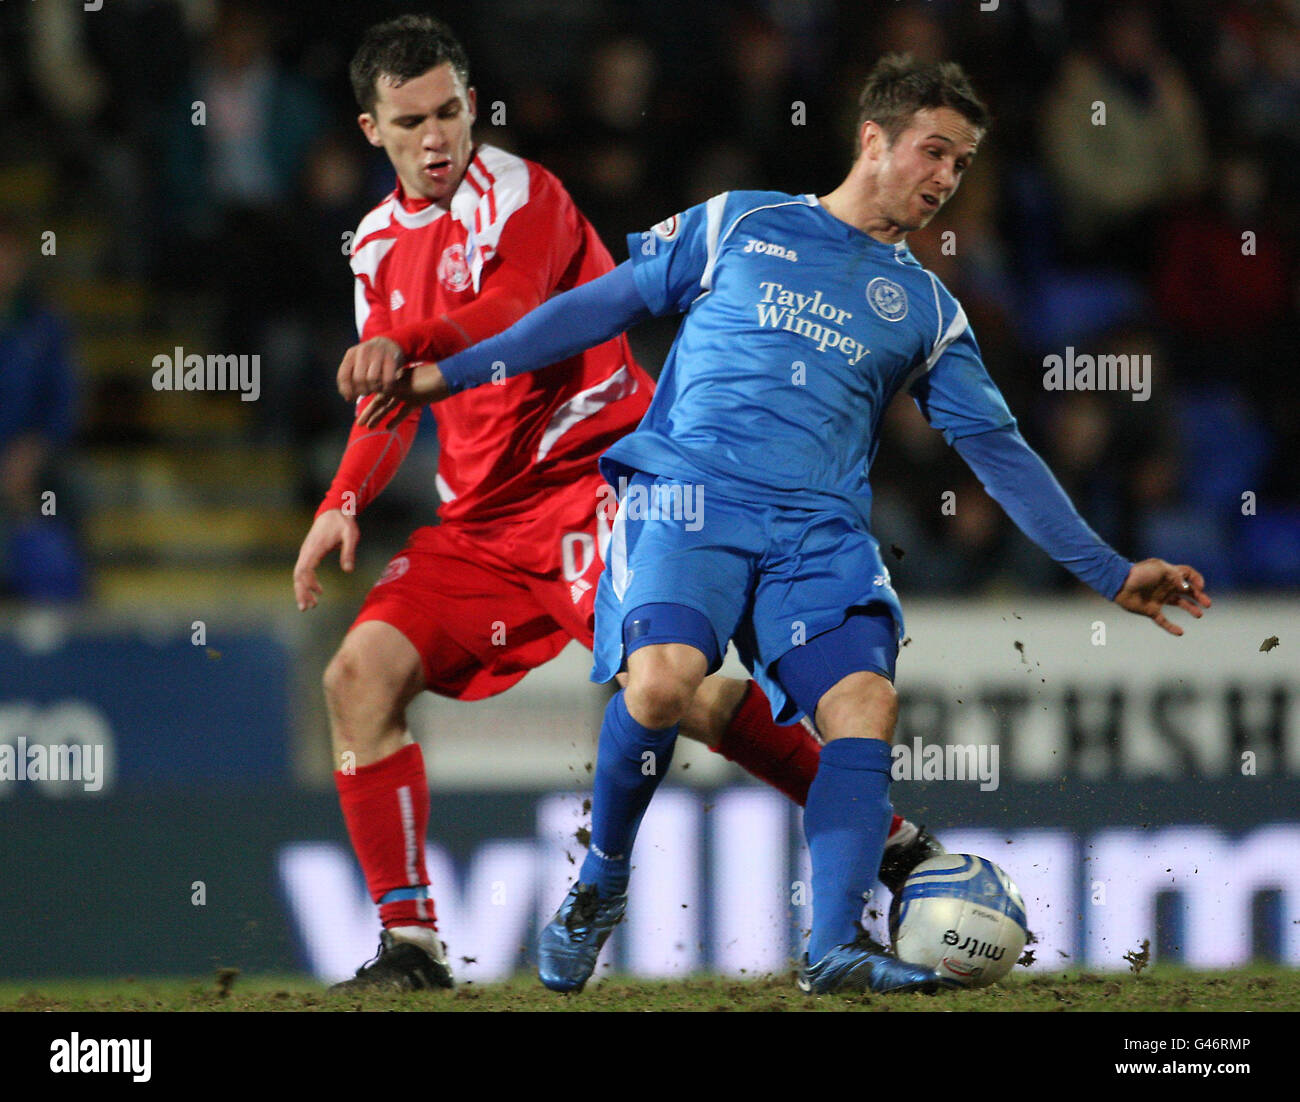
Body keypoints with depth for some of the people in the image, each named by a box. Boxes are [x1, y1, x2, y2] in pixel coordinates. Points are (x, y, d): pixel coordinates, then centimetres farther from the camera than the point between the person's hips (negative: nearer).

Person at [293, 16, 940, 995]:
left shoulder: (516, 193, -7)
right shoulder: (381, 242, 16)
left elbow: (510, 315, -26)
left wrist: (403, 344, -45)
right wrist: (344, 505, 9)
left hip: (587, 476, -7)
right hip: (481, 521, 7)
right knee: (361, 674, -11)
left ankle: (889, 840, -12)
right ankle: (410, 944, -8)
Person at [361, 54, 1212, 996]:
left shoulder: (926, 310, 20)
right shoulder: (738, 226, 13)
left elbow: (998, 448, 20)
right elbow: (604, 305, 16)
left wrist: (1109, 572, 14)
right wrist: (453, 372, 14)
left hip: (819, 530, 3)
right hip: (687, 494, -3)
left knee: (866, 699, -23)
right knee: (663, 677, -29)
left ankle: (836, 945, -27)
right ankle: (602, 882, -5)